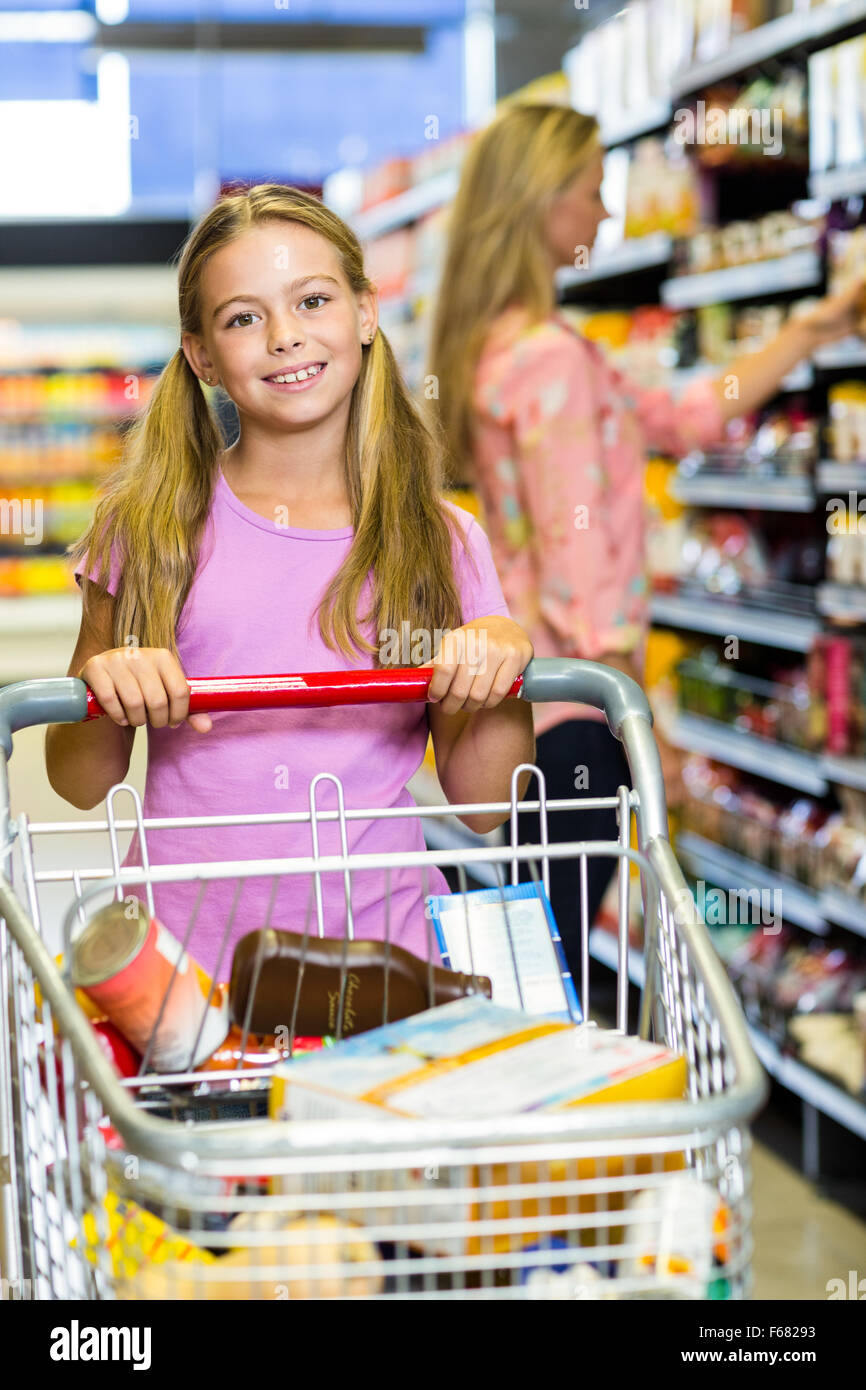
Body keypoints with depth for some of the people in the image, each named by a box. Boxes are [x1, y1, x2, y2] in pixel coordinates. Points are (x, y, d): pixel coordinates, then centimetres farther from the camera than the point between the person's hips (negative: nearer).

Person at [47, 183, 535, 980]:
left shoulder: (440, 542, 6)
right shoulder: (148, 527, 5)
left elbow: (482, 808, 8)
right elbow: (79, 786, 9)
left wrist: (505, 654, -7)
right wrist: (108, 689, -10)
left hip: (380, 945, 0)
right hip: (183, 951, 0)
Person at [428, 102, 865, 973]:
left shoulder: (497, 347, 14)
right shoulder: (550, 356, -16)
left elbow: (683, 418, 21)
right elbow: (576, 557, -19)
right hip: (572, 703, -10)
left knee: (542, 941, 14)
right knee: (555, 945, -5)